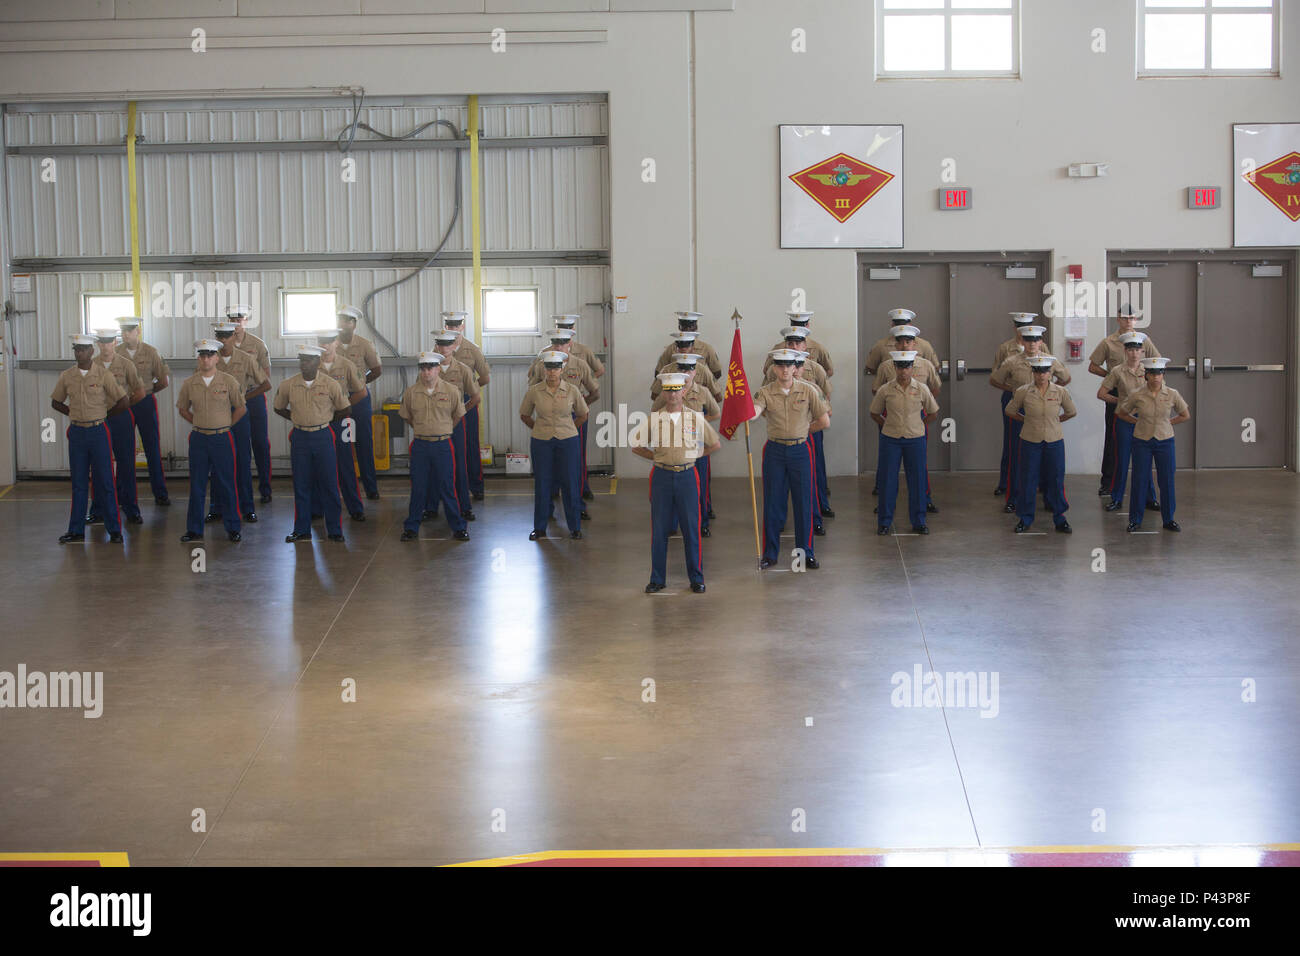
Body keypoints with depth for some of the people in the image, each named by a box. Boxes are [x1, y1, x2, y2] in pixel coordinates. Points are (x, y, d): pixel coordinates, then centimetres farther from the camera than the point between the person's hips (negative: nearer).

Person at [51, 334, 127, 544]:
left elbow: (123, 401, -3)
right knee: (78, 483, 8)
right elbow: (56, 402, 16)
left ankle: (114, 530, 5)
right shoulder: (66, 376, 3)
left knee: (105, 483, -1)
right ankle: (76, 530, 14)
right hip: (76, 432, 3)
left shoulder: (103, 375, -6)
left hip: (98, 432, -3)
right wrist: (75, 414, 7)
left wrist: (103, 415, 3)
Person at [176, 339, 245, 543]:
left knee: (227, 484, 1)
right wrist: (200, 423, 9)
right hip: (198, 438, 2)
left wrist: (225, 425, 4)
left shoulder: (229, 381, -3)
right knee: (197, 484, 5)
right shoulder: (189, 384, 3)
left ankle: (233, 528, 10)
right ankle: (194, 529, 13)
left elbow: (241, 408, 5)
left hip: (222, 438, -2)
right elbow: (183, 409, 16)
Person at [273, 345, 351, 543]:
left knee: (329, 484, 0)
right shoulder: (288, 385, -1)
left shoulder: (330, 385, -5)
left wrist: (324, 421, 7)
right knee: (301, 485, 5)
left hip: (323, 436, -2)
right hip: (299, 437, 2)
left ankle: (335, 530, 8)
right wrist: (298, 420, 9)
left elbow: (344, 410, 7)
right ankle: (301, 530, 13)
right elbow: (279, 408, 15)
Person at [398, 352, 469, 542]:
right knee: (418, 488, 6)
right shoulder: (411, 392, -1)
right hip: (420, 445, 1)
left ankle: (458, 527, 12)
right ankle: (411, 527, 15)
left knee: (447, 487, 2)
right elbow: (406, 417, 16)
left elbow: (458, 416, 11)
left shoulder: (451, 390, -4)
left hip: (443, 444, -1)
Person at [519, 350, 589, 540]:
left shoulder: (572, 390, -2)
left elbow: (582, 415, 12)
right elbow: (524, 415, 13)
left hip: (567, 441, 0)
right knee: (541, 483, 4)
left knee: (569, 483, 1)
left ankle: (575, 527, 11)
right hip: (541, 442, 0)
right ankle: (539, 528, 14)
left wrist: (568, 429, 8)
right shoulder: (534, 391, -2)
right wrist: (538, 429, 7)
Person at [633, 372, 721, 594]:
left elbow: (716, 444, 12)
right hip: (662, 477, 0)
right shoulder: (653, 418, 3)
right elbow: (636, 446, 11)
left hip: (687, 475, 0)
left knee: (691, 529, 1)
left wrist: (694, 455, 8)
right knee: (659, 530, 2)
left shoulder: (695, 417, 2)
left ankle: (696, 578, 10)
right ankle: (657, 579, 10)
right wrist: (657, 457, 4)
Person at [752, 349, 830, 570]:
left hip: (800, 450, 0)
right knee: (772, 503, 3)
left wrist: (803, 430, 6)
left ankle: (806, 553, 14)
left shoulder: (807, 390, -2)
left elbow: (824, 421, 3)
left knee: (804, 503, 3)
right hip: (774, 451, 0)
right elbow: (753, 413, -21)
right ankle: (770, 553, 13)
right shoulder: (765, 392, -2)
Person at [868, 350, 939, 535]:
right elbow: (874, 414, 9)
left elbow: (933, 412, 11)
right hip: (890, 440, 0)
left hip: (915, 439, 1)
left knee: (917, 480, 5)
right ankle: (884, 521, 13)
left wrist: (918, 425, 7)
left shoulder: (922, 389, -3)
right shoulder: (885, 390, -4)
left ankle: (919, 521, 16)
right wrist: (888, 426, 4)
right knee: (888, 480, 2)